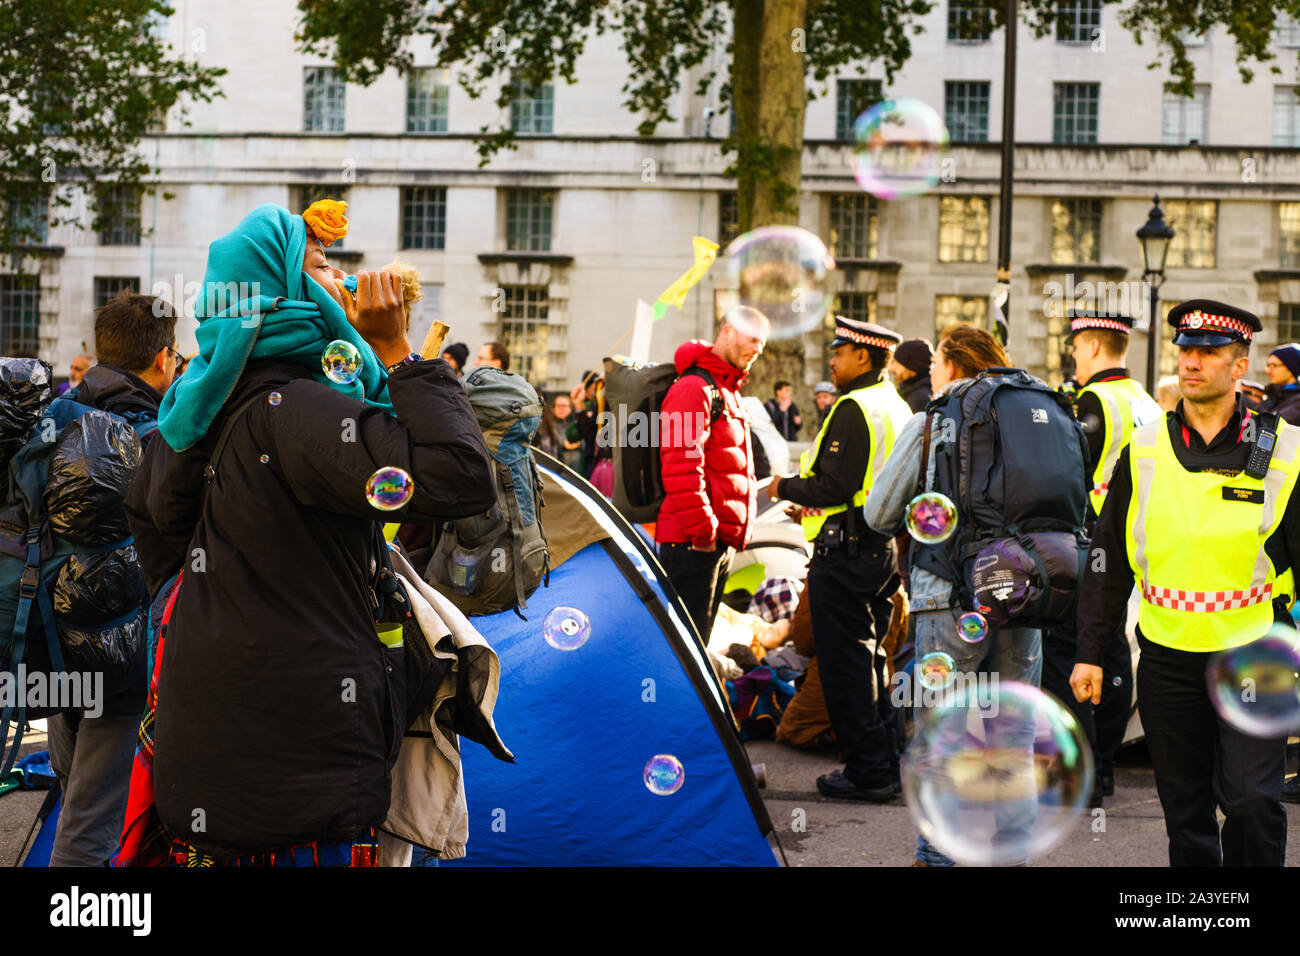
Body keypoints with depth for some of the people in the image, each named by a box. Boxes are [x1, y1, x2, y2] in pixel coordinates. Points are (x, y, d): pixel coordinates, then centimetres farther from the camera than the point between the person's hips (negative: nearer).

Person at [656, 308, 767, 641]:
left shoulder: (730, 393, 21)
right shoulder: (694, 388, -13)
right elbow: (681, 464, -21)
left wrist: (737, 530, 23)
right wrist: (701, 529, -21)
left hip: (721, 538, 10)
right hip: (692, 540, -10)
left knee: (700, 633, 15)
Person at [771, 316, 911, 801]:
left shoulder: (853, 409, -16)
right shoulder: (898, 408, 15)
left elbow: (834, 485, -22)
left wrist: (785, 487, -4)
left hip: (847, 552, -10)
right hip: (887, 547, 10)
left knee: (844, 665, -3)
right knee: (869, 660, 17)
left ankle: (867, 770, -2)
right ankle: (888, 765, 19)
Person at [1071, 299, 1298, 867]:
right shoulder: (1144, 452, 4)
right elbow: (1107, 560, 9)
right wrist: (1090, 653, 6)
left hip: (1253, 656, -3)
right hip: (1167, 657, 3)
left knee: (1252, 800, -12)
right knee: (1186, 812, 10)